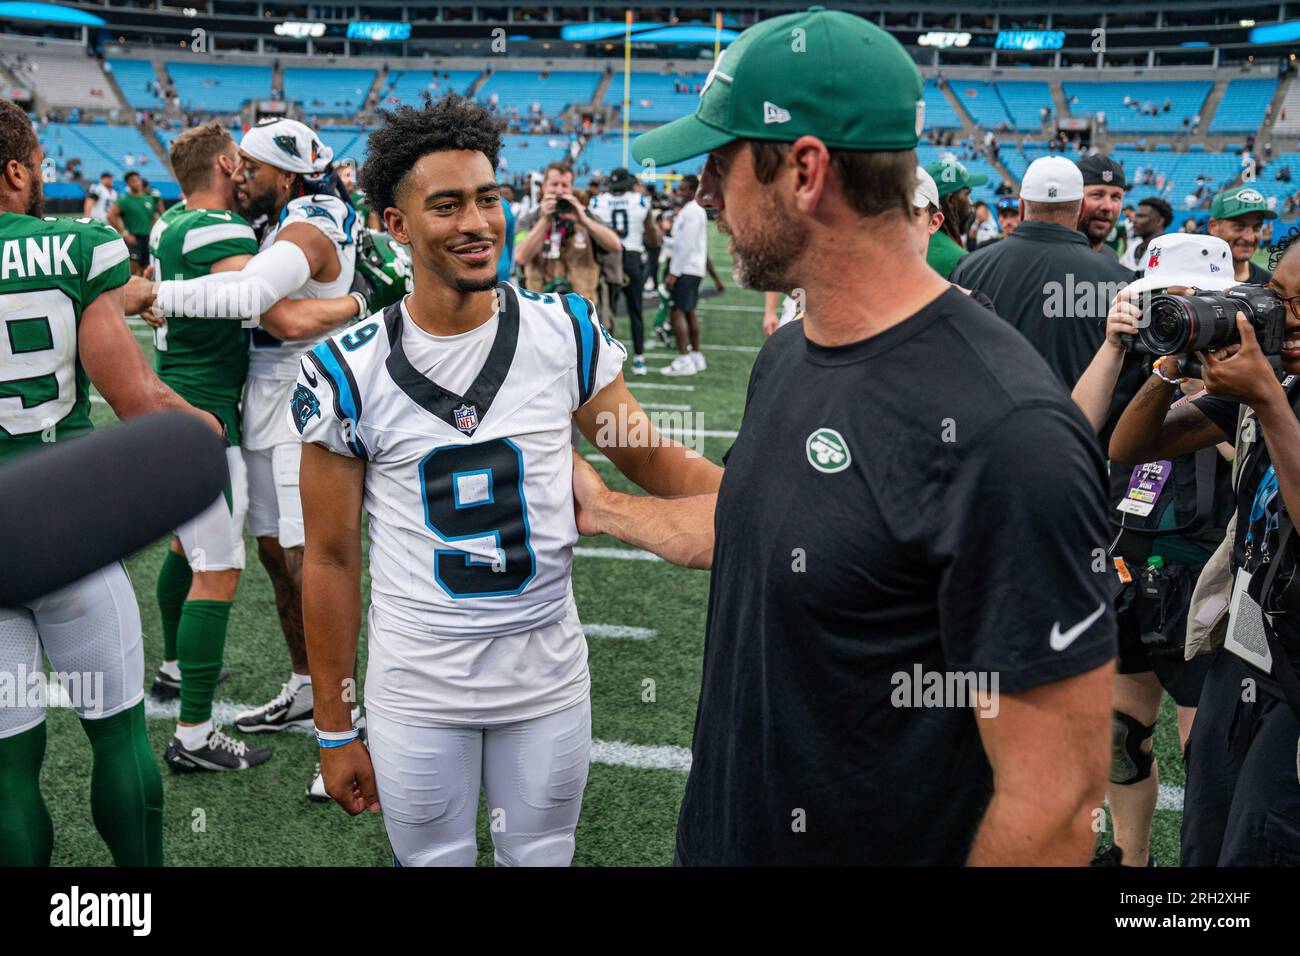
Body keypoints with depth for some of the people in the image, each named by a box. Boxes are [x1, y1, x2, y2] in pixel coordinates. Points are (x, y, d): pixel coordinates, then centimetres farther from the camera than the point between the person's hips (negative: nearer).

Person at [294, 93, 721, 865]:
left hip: (550, 677, 1)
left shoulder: (565, 331, -6)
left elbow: (650, 458, 0)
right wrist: (335, 729, 0)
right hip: (416, 689, -1)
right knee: (433, 857, 17)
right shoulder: (351, 372, -10)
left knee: (543, 855, 18)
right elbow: (332, 558, -4)